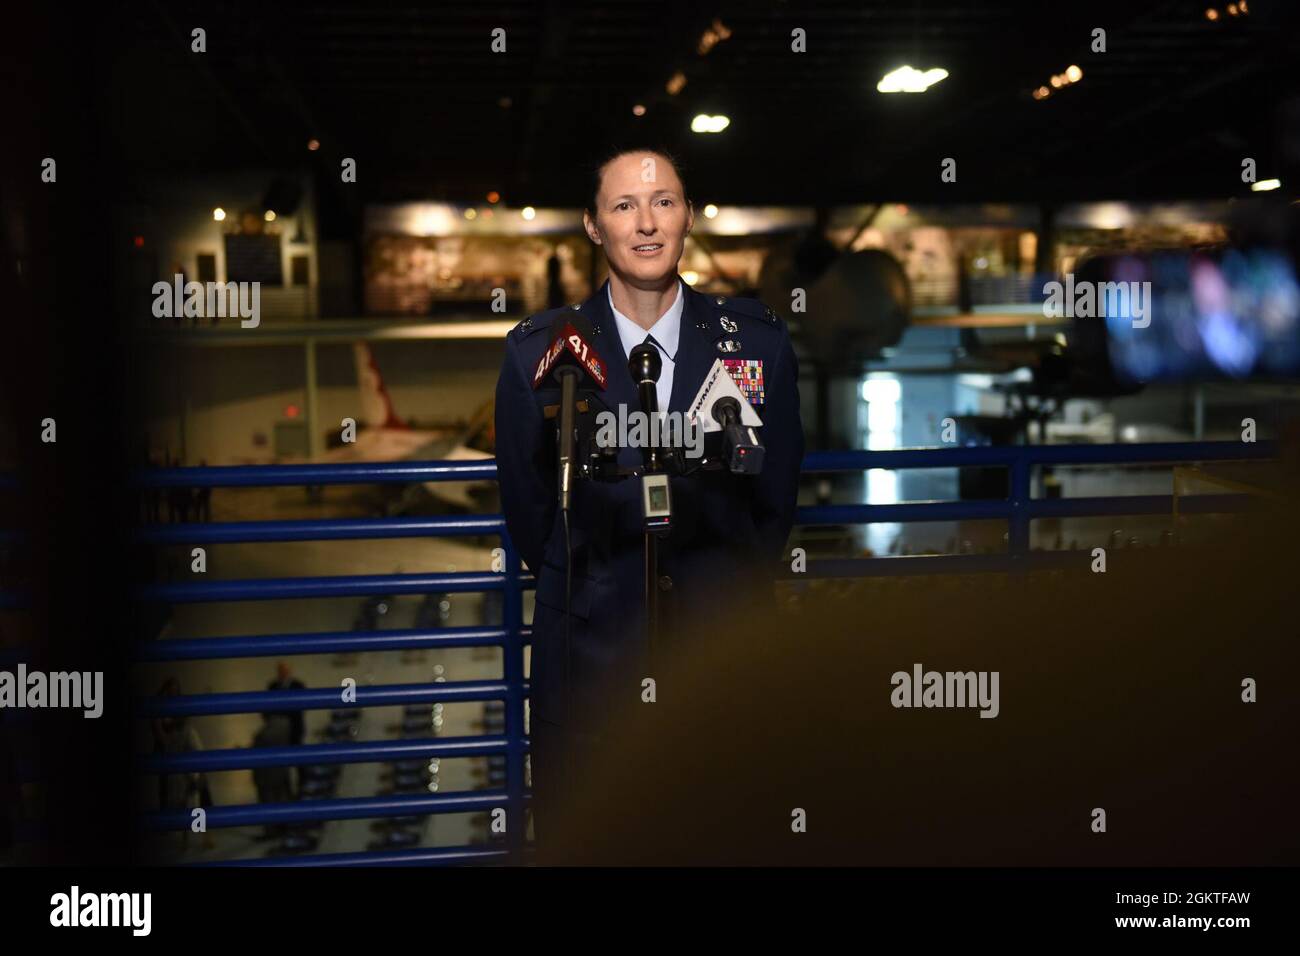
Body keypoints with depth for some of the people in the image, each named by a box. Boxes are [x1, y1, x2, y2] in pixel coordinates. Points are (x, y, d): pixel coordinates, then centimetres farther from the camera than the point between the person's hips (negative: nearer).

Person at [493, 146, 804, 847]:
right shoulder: (539, 351, -3)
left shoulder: (756, 340, -2)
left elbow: (777, 498, 6)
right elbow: (527, 511, 4)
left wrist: (726, 593, 6)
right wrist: (590, 598, 7)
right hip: (589, 653, 0)